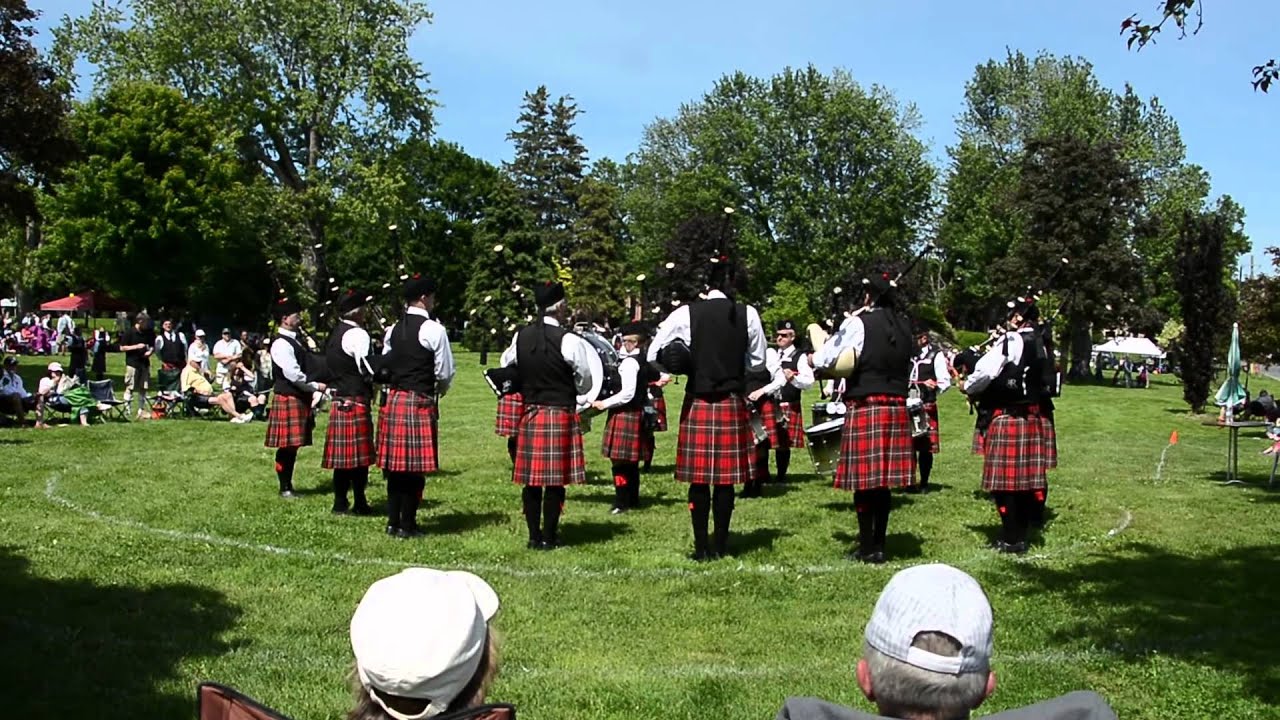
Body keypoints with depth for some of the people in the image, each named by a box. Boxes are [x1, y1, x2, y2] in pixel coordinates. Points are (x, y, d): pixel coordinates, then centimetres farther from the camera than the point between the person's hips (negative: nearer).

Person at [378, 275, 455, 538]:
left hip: (394, 400, 7)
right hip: (420, 401, -7)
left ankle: (393, 522, 17)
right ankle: (407, 524, 5)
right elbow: (445, 372, -8)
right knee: (416, 467, 0)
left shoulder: (393, 329, 10)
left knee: (395, 465, 11)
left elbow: (384, 365, 14)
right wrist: (440, 389, 12)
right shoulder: (434, 330, -9)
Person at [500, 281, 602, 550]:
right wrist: (579, 402, 16)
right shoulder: (568, 340, -13)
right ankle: (549, 537, 8)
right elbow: (587, 377, -3)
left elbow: (507, 364, 18)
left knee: (531, 480, 9)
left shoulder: (520, 336, 2)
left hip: (529, 414, 5)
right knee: (556, 482, 3)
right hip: (561, 415, -5)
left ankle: (534, 536, 15)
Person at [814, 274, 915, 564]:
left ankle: (867, 548, 5)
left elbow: (823, 358, -12)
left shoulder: (858, 323, -9)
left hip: (864, 407, -6)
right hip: (896, 407, 6)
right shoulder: (904, 326, 10)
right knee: (883, 481, 10)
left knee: (864, 481, 0)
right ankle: (879, 544, 15)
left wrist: (813, 357, 10)